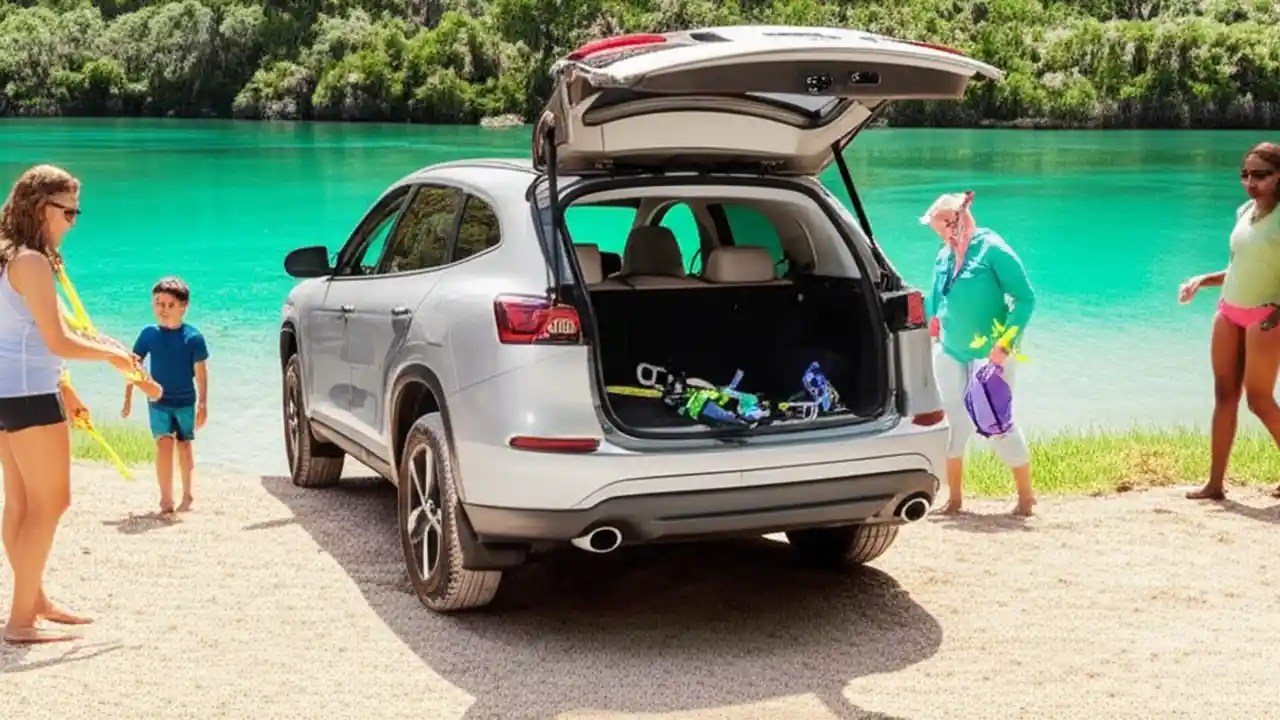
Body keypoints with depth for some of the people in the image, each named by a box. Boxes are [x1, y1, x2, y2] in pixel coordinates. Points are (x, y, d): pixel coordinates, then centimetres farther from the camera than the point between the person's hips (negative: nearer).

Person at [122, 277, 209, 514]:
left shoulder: (193, 337, -10)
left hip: (185, 401, 0)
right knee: (164, 445, -11)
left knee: (184, 446, 10)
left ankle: (187, 494, 25)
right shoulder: (149, 334, -4)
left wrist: (203, 403, -10)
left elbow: (201, 371, -7)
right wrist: (128, 398, 3)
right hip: (158, 401, 1)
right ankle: (166, 499, -7)